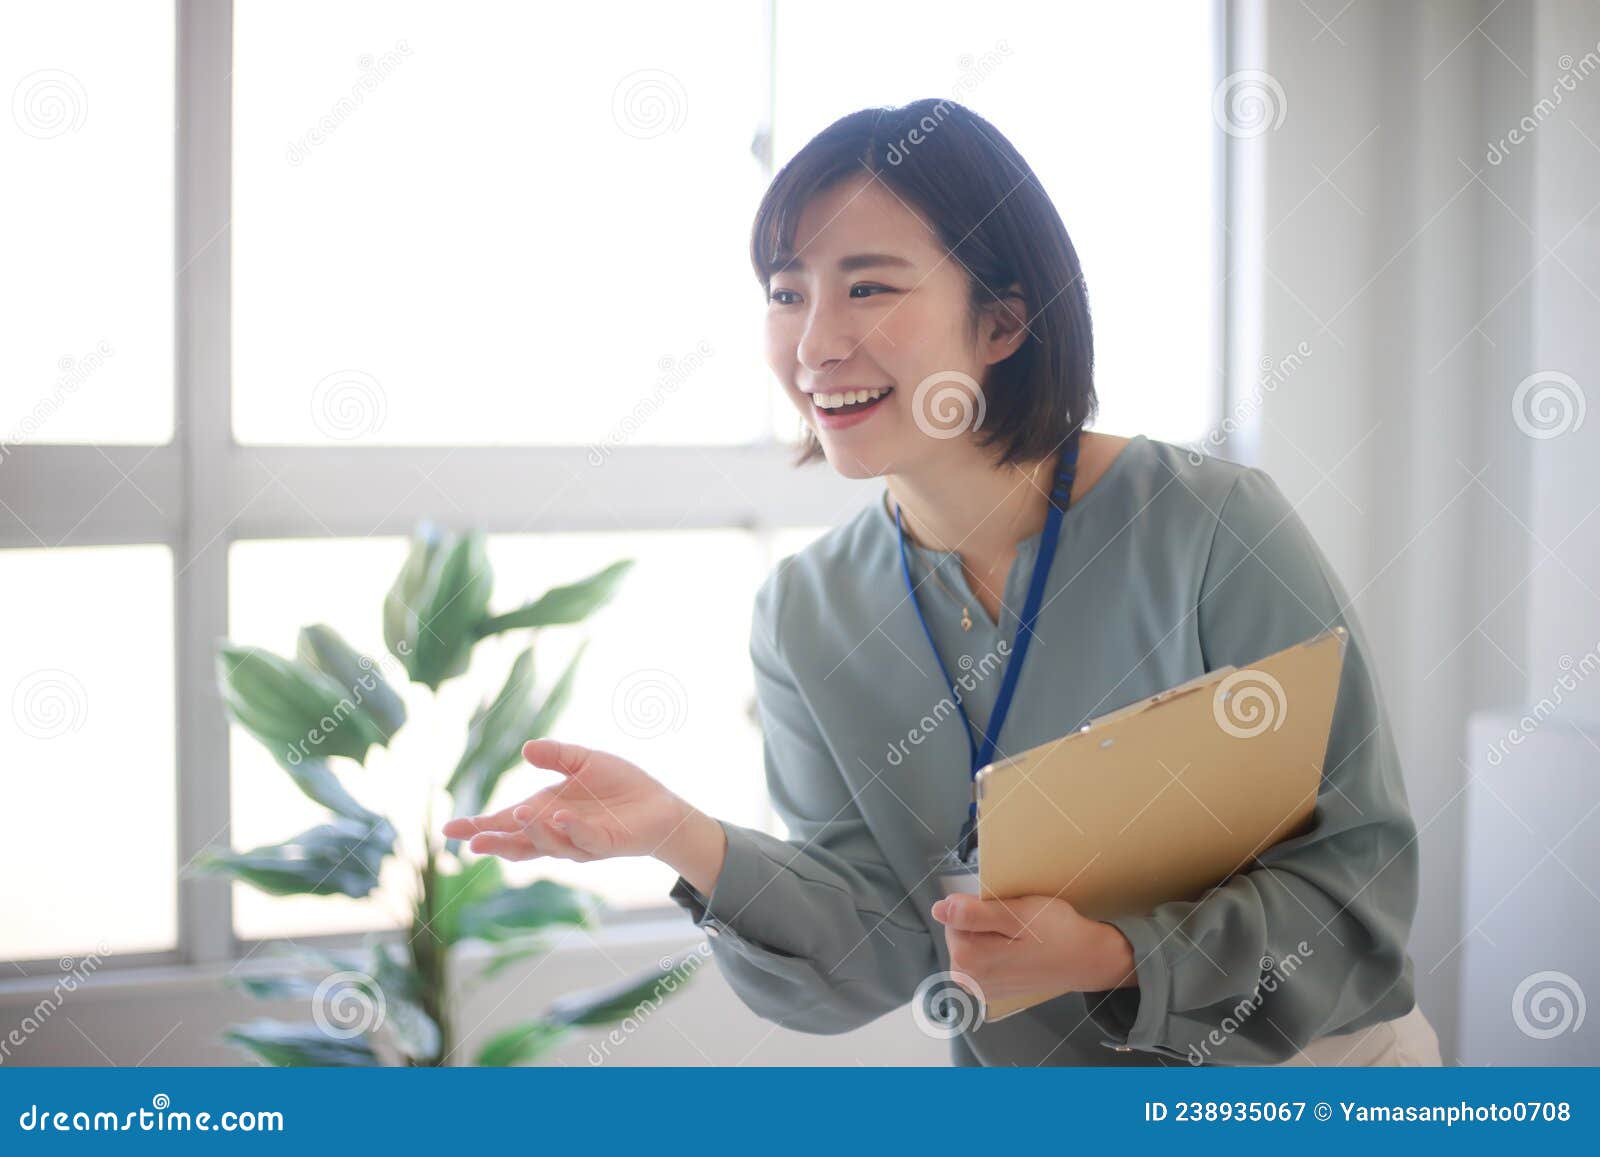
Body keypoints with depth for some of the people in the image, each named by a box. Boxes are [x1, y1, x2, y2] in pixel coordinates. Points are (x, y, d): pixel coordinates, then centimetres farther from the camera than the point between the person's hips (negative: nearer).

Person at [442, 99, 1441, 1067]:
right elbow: (883, 949, -7)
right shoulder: (804, 615, -2)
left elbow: (1360, 888, -12)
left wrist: (1113, 957, -26)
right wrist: (691, 843, -22)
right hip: (1029, 1097, 2)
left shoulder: (1216, 530, -15)